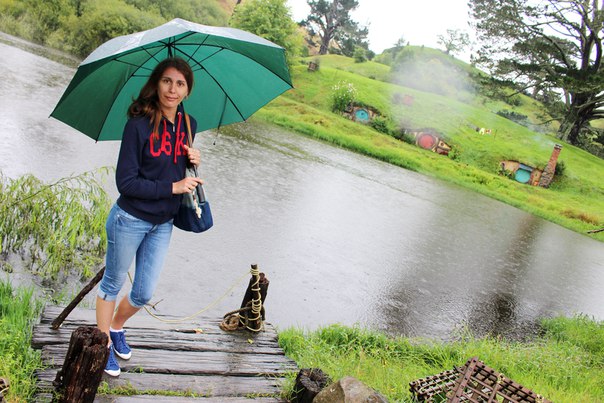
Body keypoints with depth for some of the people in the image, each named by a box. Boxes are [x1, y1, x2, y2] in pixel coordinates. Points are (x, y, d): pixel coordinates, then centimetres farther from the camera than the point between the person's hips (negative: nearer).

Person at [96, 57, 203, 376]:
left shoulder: (188, 125, 0)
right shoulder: (139, 124, -19)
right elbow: (125, 182, -20)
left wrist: (193, 161, -8)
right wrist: (173, 187, -21)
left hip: (163, 224, 6)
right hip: (130, 220, -5)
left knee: (144, 294, 16)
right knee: (113, 284, 15)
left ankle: (116, 326, 45)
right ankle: (103, 343, 36)